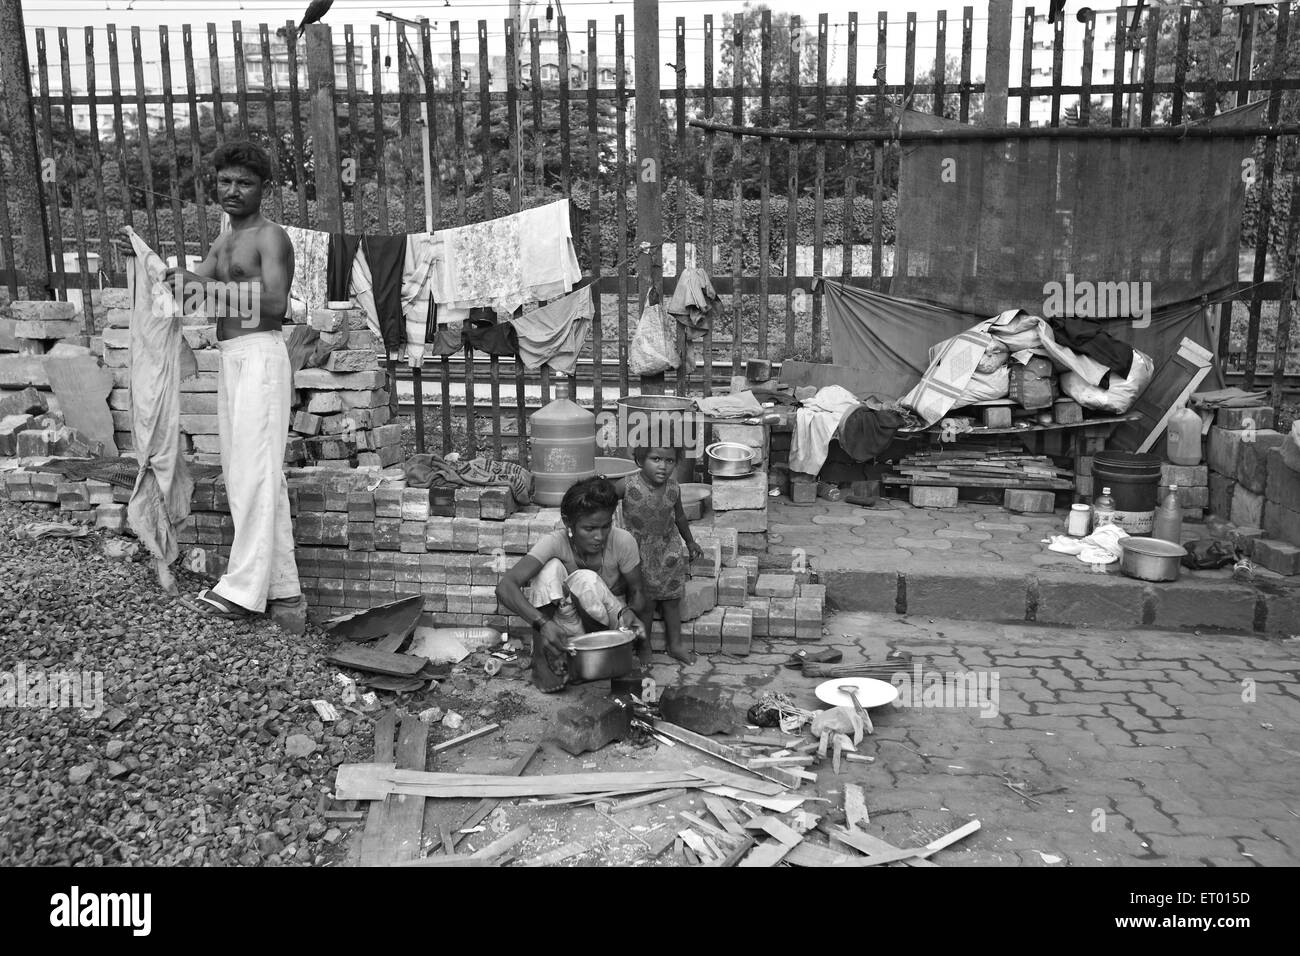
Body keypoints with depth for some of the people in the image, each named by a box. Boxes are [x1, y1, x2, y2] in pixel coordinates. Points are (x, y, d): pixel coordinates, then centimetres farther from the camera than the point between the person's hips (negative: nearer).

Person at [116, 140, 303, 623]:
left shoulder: (270, 238, -5)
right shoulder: (223, 243, 23)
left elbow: (276, 302, -19)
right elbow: (188, 289, 19)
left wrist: (211, 285, -22)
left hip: (259, 356, -9)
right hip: (231, 359, 9)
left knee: (252, 473, -10)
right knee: (249, 474, 7)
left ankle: (244, 587, -6)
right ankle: (281, 587, 11)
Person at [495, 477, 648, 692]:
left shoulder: (623, 542, -21)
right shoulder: (555, 543, -24)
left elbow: (637, 591, -7)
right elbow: (505, 587, -34)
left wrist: (630, 611, -32)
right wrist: (543, 623, -49)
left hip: (609, 622, -1)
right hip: (566, 626, 1)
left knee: (586, 580, -32)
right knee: (551, 568, -29)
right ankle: (541, 658, -18)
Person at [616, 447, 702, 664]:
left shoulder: (674, 488, -12)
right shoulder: (627, 486, -24)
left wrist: (690, 542, 20)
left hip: (669, 549, 3)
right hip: (639, 552, -3)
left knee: (671, 599, 14)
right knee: (645, 603, 6)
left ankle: (675, 643, 33)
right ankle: (644, 646, 29)